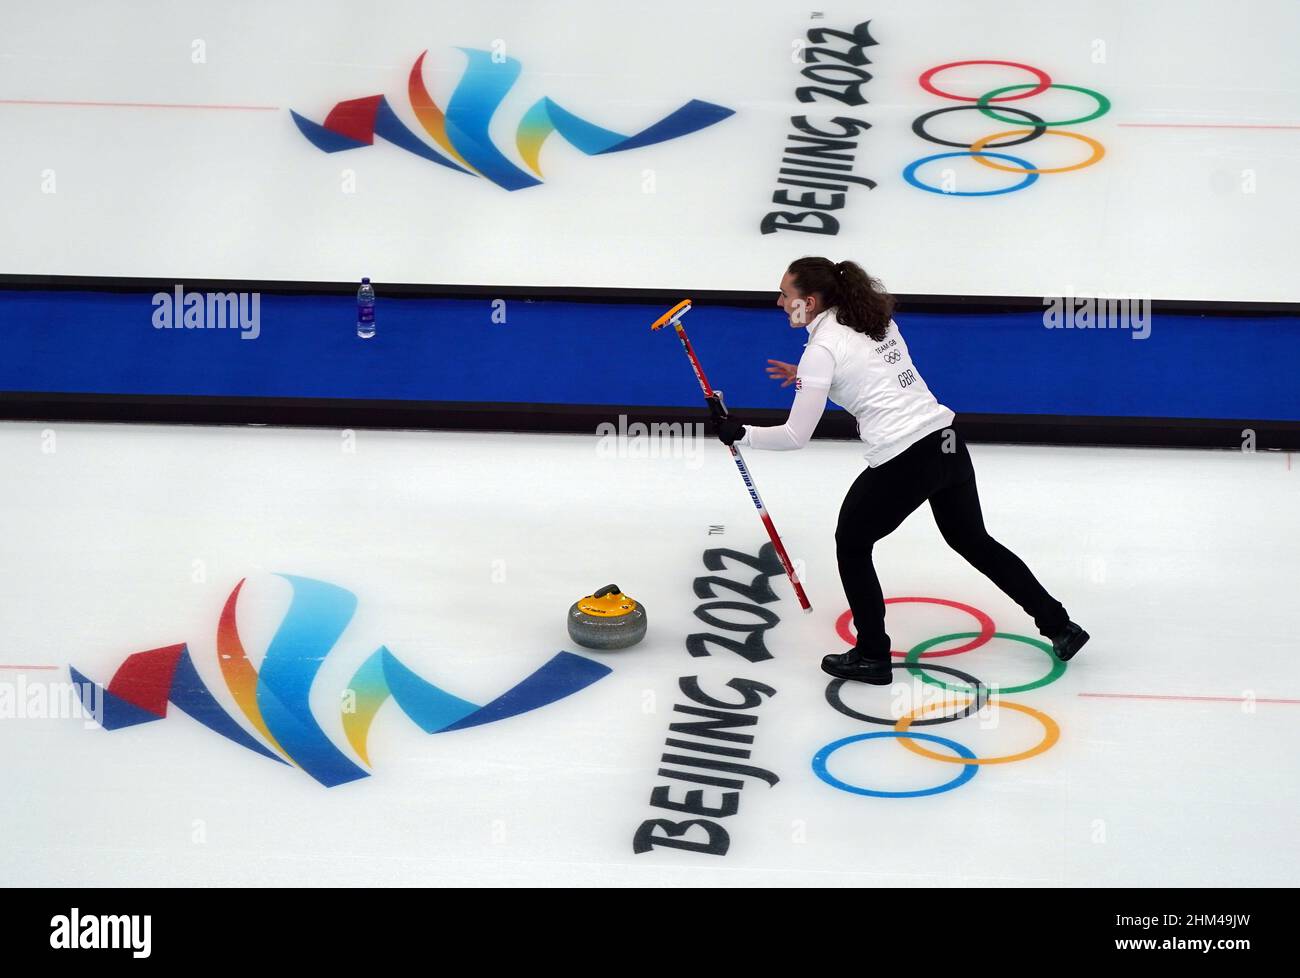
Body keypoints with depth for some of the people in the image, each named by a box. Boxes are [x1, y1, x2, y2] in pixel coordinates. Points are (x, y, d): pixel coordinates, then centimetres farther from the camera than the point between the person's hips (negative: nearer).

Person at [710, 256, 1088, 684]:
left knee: (852, 544, 15)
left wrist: (739, 434, 4)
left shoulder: (822, 348, -10)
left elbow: (796, 436, -8)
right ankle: (1058, 625, 28)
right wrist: (805, 376, 24)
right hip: (947, 442, 8)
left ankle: (871, 656, 20)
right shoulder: (874, 319, 13)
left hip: (903, 462, -8)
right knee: (972, 540, 25)